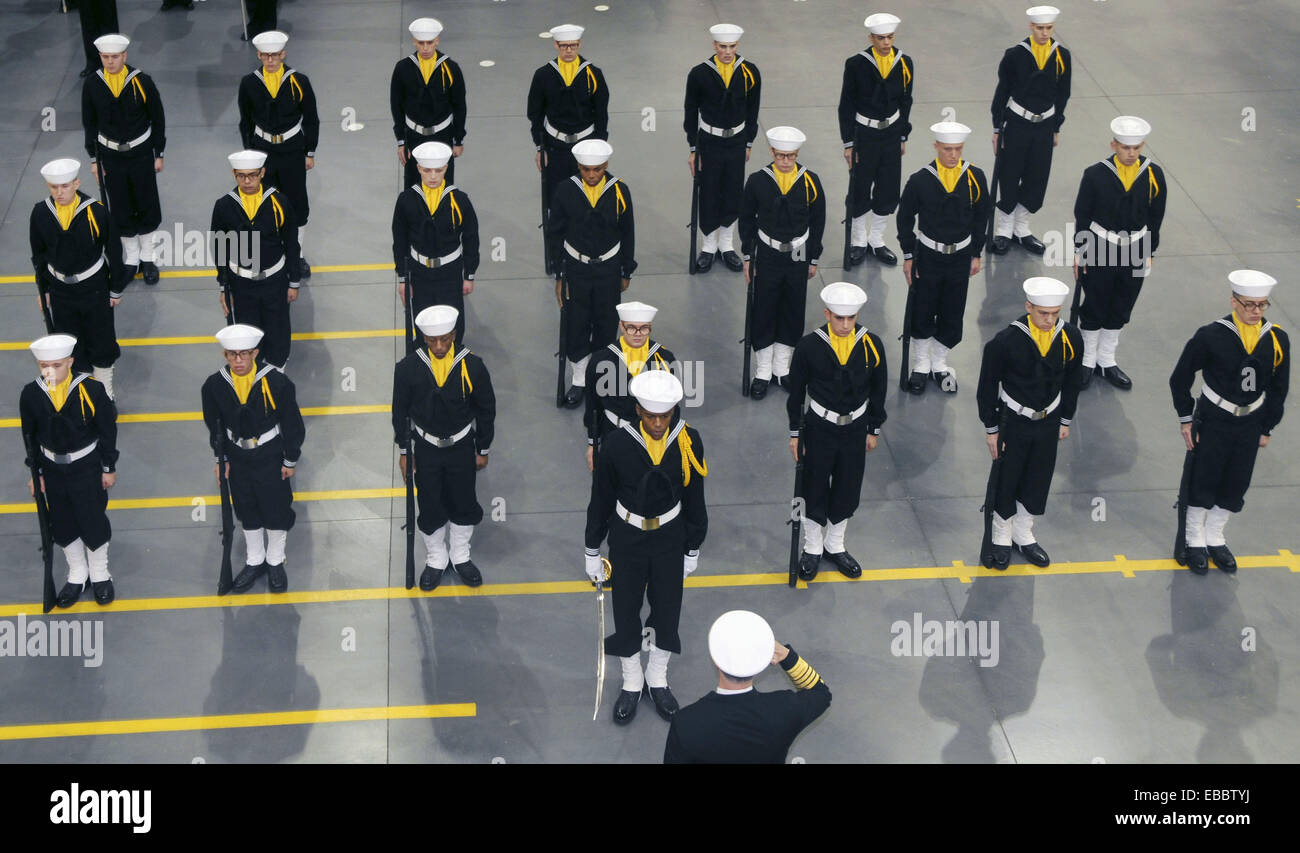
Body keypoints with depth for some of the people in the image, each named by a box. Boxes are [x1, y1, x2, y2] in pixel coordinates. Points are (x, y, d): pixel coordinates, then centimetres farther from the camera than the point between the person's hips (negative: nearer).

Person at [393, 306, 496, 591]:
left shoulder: (472, 366, -16)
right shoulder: (409, 368, -16)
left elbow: (486, 410, -3)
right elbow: (400, 411, -2)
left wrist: (483, 450, 3)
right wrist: (404, 451, 2)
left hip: (461, 447, 0)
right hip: (426, 448, 0)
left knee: (464, 504, 14)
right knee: (430, 506, 11)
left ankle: (460, 556, 37)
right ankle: (436, 560, 33)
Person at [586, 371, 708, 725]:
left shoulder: (688, 442, -15)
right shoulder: (617, 444, -21)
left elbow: (694, 500, -2)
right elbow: (600, 500, -7)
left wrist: (692, 550, 5)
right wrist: (592, 552, -1)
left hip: (670, 537, 2)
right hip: (627, 539, -1)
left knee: (668, 610, 13)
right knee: (626, 611, 10)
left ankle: (658, 680, 37)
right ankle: (632, 683, 33)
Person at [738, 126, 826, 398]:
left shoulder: (810, 181, -5)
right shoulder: (758, 181, -7)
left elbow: (817, 222, 4)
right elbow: (747, 220, 3)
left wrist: (814, 259, 6)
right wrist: (748, 257, 2)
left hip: (798, 258, 1)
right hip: (768, 257, -1)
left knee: (792, 314, 9)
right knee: (763, 314, 3)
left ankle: (781, 370, 24)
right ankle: (762, 374, 15)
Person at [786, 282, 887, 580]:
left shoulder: (871, 344, -10)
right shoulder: (810, 346, -15)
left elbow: (878, 390, 4)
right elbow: (796, 391, -4)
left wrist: (874, 430, 8)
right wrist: (795, 433, 0)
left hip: (855, 429, 2)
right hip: (819, 428, -2)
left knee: (847, 489, 13)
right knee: (815, 489, 9)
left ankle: (835, 545, 34)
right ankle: (812, 548, 29)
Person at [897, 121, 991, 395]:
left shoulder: (975, 177, -6)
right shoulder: (920, 180, -12)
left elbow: (981, 217, 6)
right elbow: (905, 218, -2)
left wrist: (976, 254, 7)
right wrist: (908, 256, -1)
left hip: (960, 257, 2)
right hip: (928, 257, -2)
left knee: (952, 314, 10)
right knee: (922, 313, 7)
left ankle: (939, 364, 29)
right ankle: (921, 366, 26)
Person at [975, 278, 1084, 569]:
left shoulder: (1071, 338, -11)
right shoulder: (1006, 341, -23)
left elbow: (1072, 381, 5)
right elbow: (988, 387, -11)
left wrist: (1065, 421, 11)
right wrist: (991, 429, -7)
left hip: (1048, 422, 4)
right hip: (1013, 422, -4)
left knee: (1038, 479, 15)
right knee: (1006, 480, 8)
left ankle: (1023, 536, 36)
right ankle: (1002, 539, 30)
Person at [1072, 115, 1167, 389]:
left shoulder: (1153, 174, -6)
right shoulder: (1096, 174, -13)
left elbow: (1156, 216, 4)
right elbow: (1082, 214, -5)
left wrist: (1149, 252, 6)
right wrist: (1080, 251, -3)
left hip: (1134, 253, 3)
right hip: (1099, 250, -3)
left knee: (1120, 309, 13)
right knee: (1094, 306, 8)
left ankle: (1106, 361, 29)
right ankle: (1087, 361, 24)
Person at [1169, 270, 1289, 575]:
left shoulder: (1277, 340, -7)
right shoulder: (1211, 336, -18)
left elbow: (1278, 388, 5)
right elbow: (1180, 378, -8)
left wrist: (1267, 427, 8)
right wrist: (1186, 418, -6)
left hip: (1250, 424, 4)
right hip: (1213, 422, -4)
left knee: (1236, 486, 14)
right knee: (1203, 481, 7)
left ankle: (1215, 538, 35)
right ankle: (1195, 541, 27)